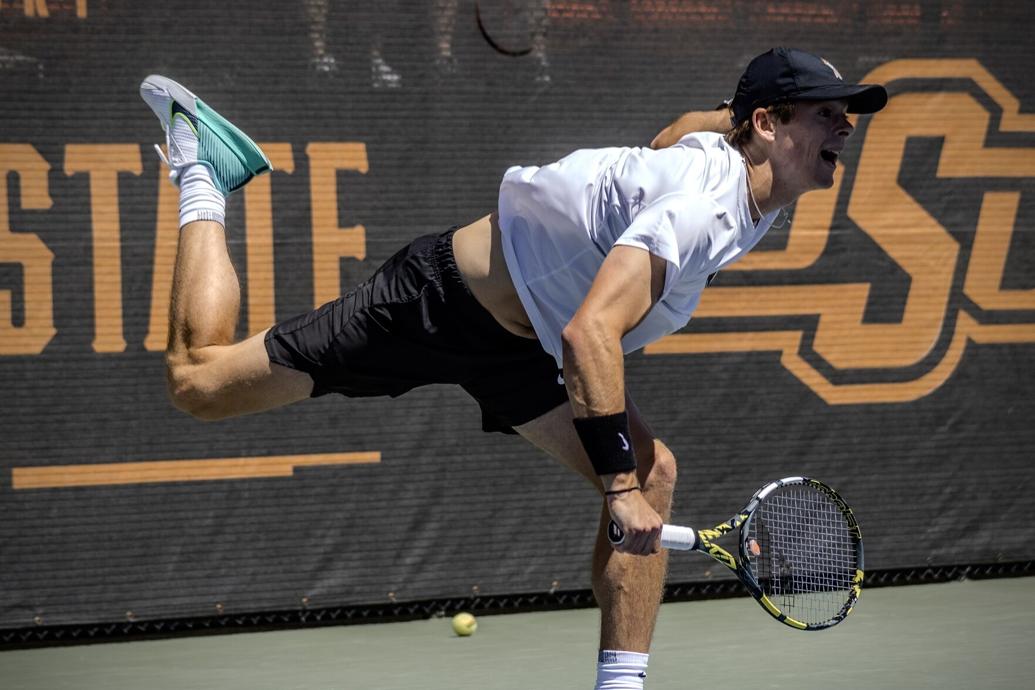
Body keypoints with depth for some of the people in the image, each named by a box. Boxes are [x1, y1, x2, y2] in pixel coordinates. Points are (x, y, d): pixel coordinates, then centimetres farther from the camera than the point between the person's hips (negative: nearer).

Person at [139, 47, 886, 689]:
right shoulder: (700, 205, -33)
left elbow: (681, 132, 22)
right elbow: (589, 335, -41)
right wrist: (618, 485, -37)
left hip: (522, 342, 9)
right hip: (442, 299, -9)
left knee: (652, 470, -10)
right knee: (198, 381, -2)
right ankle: (202, 173, 20)